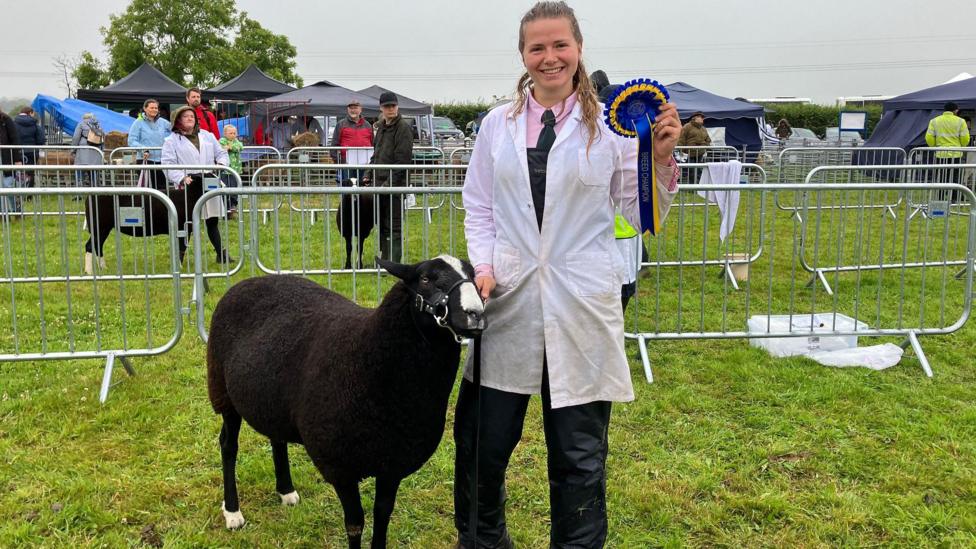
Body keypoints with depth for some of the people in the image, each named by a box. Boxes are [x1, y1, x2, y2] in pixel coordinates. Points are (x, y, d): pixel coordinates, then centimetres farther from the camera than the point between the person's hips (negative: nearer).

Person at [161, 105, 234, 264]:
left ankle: (221, 254, 10)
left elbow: (221, 153, 19)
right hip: (187, 185, -4)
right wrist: (181, 178, -23)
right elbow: (168, 164, -7)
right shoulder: (171, 141, 3)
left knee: (213, 220, 7)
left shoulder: (207, 136, 18)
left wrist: (221, 163, -5)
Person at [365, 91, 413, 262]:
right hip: (380, 183, 9)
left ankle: (394, 262, -2)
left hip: (395, 184, -9)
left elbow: (403, 160, -17)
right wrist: (369, 175, 14)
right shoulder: (381, 126, 17)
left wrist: (390, 182, -20)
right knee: (382, 224, 13)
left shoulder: (404, 128, -10)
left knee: (394, 226, -5)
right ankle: (385, 260, 22)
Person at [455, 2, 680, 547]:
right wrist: (483, 266, -2)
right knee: (482, 440, 12)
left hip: (581, 305, -2)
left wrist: (662, 160, -12)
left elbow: (641, 214, 3)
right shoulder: (498, 123, 6)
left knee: (579, 452, 8)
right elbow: (478, 207, 12)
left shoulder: (611, 123, 0)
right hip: (508, 299, 2)